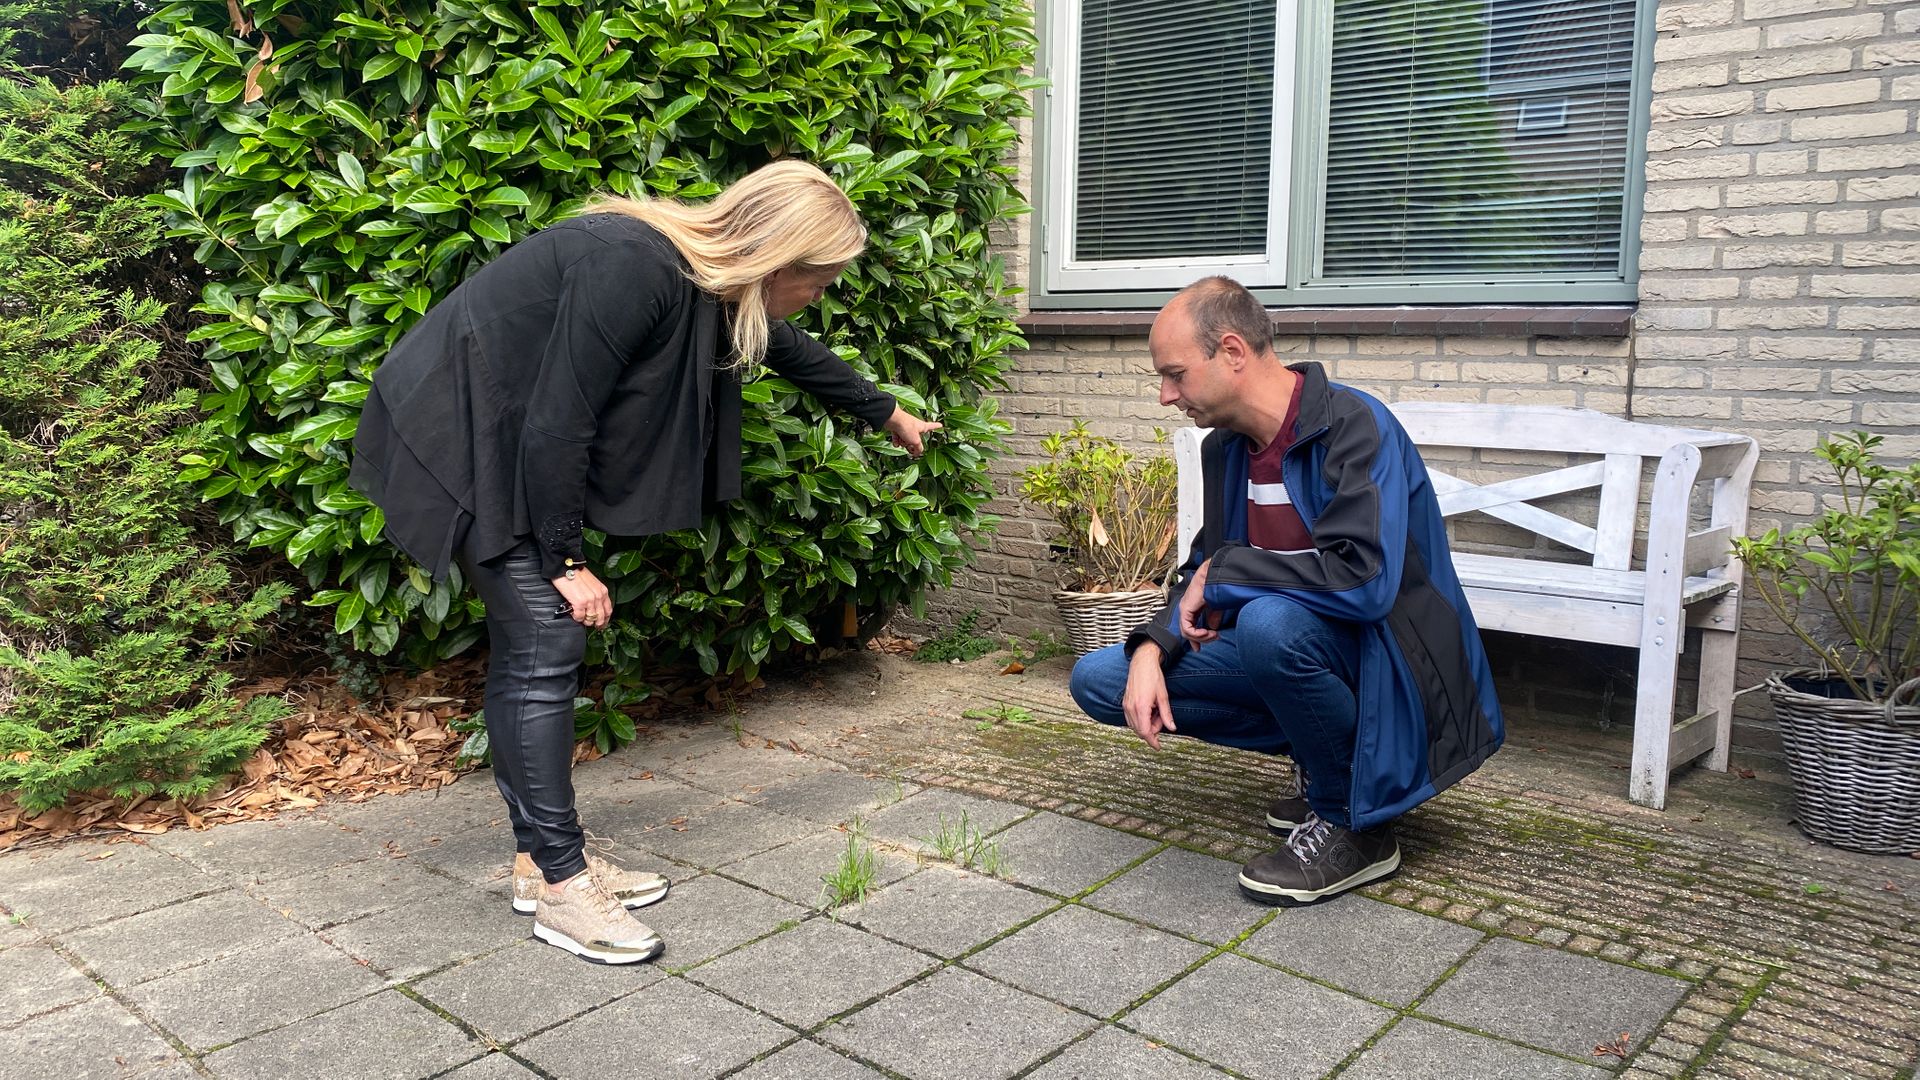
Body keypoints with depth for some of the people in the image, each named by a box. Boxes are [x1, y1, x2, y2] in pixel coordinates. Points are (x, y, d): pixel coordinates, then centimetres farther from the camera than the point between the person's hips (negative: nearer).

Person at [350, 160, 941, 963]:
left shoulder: (708, 278, 1)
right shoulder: (633, 267, -28)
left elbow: (789, 351, 19)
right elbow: (557, 424, -27)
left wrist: (888, 415, 32)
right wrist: (565, 560, -17)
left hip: (511, 439, 9)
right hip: (460, 436, -9)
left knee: (529, 642, 9)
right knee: (546, 644, -11)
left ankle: (538, 856, 18)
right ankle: (559, 882, -2)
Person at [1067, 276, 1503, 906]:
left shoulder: (1354, 427, -21)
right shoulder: (1224, 448, 4)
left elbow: (1364, 580, -36)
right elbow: (1205, 577, 11)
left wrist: (1225, 571, -23)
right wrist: (1152, 648, -9)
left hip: (1383, 662, -8)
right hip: (1291, 655, 8)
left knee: (1269, 620, -40)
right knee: (1097, 680, -1)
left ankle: (1353, 824, -12)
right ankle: (1326, 766, 7)